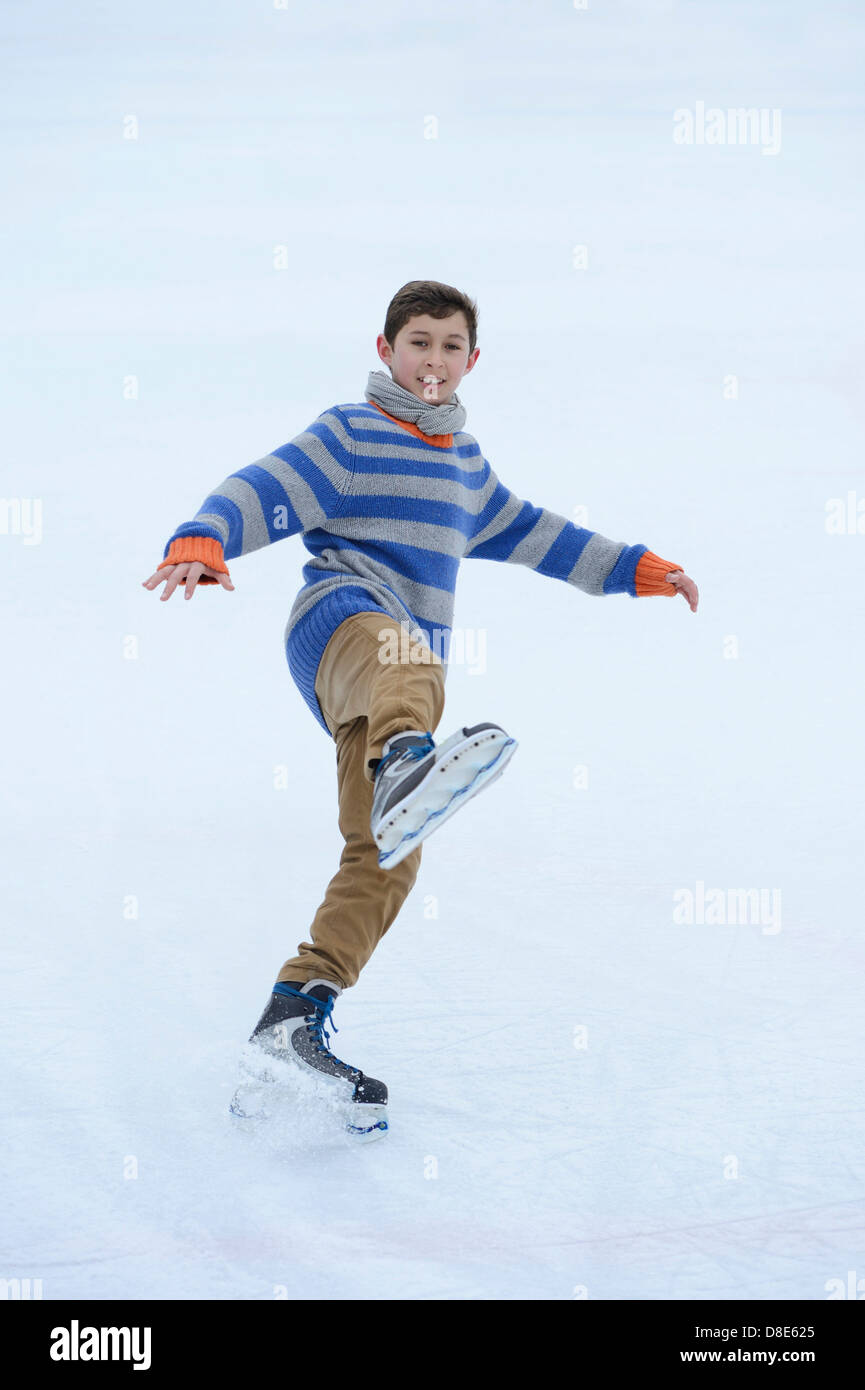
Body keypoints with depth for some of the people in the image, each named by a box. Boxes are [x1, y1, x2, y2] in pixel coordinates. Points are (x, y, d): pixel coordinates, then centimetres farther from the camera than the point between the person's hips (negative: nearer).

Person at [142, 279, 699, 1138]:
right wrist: (199, 544, -26)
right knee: (404, 658, -44)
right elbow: (259, 494, -5)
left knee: (386, 858, -4)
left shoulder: (465, 462, 28)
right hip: (342, 618, -7)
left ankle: (294, 1016, -1)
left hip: (408, 662, 8)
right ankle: (405, 765, -79)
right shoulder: (349, 437, 8)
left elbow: (528, 533, 42)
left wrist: (635, 570, 46)